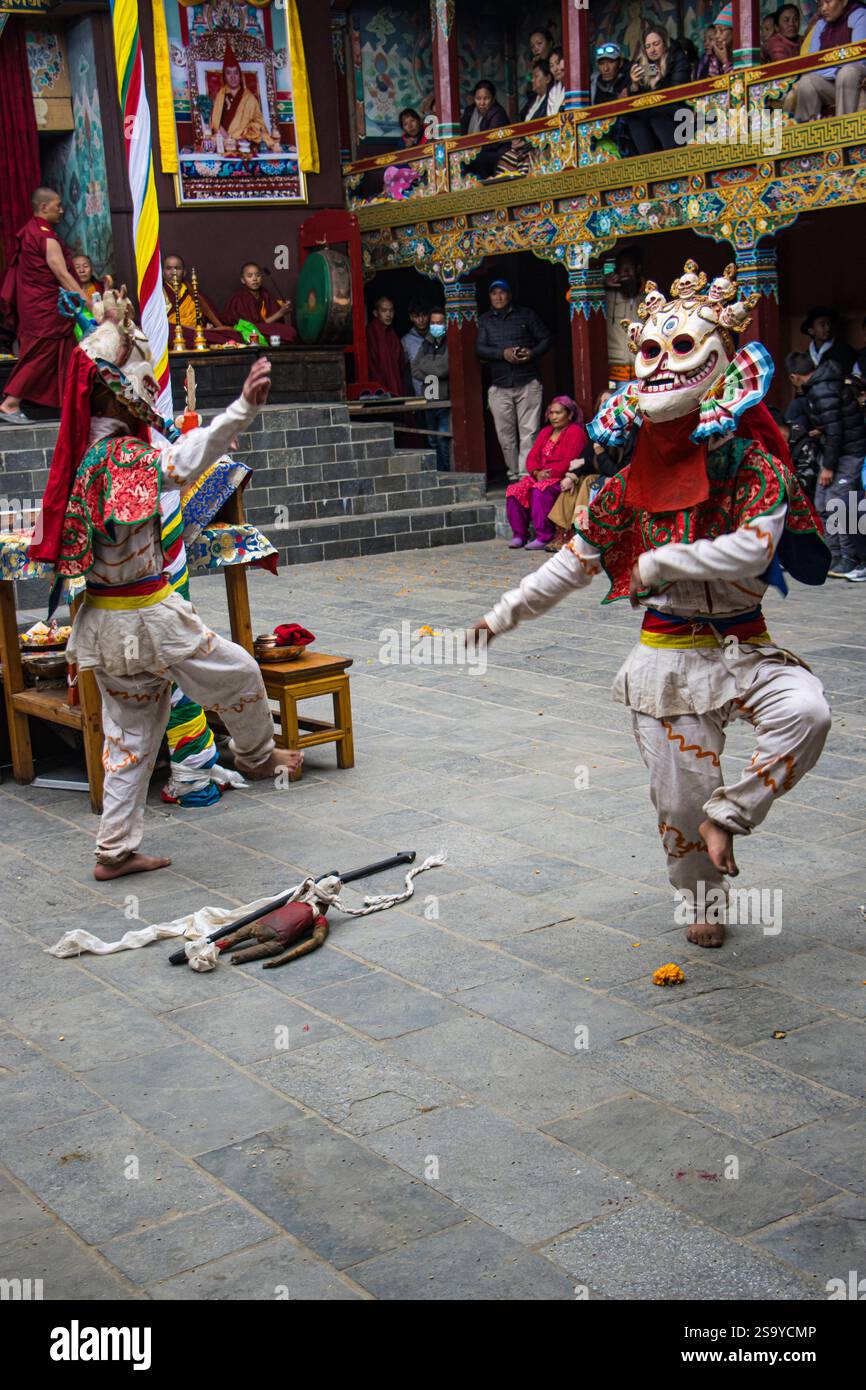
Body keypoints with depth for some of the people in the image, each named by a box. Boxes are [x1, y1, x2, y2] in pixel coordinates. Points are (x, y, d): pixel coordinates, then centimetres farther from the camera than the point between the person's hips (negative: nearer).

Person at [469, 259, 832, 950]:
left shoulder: (757, 468, -7)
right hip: (668, 653, 2)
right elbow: (575, 562, 10)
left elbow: (746, 553, -22)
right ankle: (701, 898, 30)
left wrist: (656, 563, -17)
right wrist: (505, 613, 9)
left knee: (805, 710, -30)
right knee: (680, 789, 4)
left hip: (744, 645, -1)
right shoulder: (633, 482, 3)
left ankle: (727, 815, -10)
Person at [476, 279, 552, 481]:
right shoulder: (485, 321, 13)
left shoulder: (526, 315, 9)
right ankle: (513, 476, 12)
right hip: (500, 386, 2)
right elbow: (480, 348, 2)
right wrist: (503, 353, -14)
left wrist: (532, 353, -10)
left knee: (528, 432, -8)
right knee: (505, 435, 3)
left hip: (528, 383, -2)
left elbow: (546, 339, 9)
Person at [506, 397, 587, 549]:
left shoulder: (575, 432, -3)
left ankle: (544, 537, -32)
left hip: (561, 479, -7)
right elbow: (532, 457, 13)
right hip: (539, 477, 7)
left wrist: (550, 474, -20)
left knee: (539, 490, -36)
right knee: (514, 490, -17)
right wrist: (537, 473, -8)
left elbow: (569, 462, -14)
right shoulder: (546, 432, 21)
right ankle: (519, 534, -10)